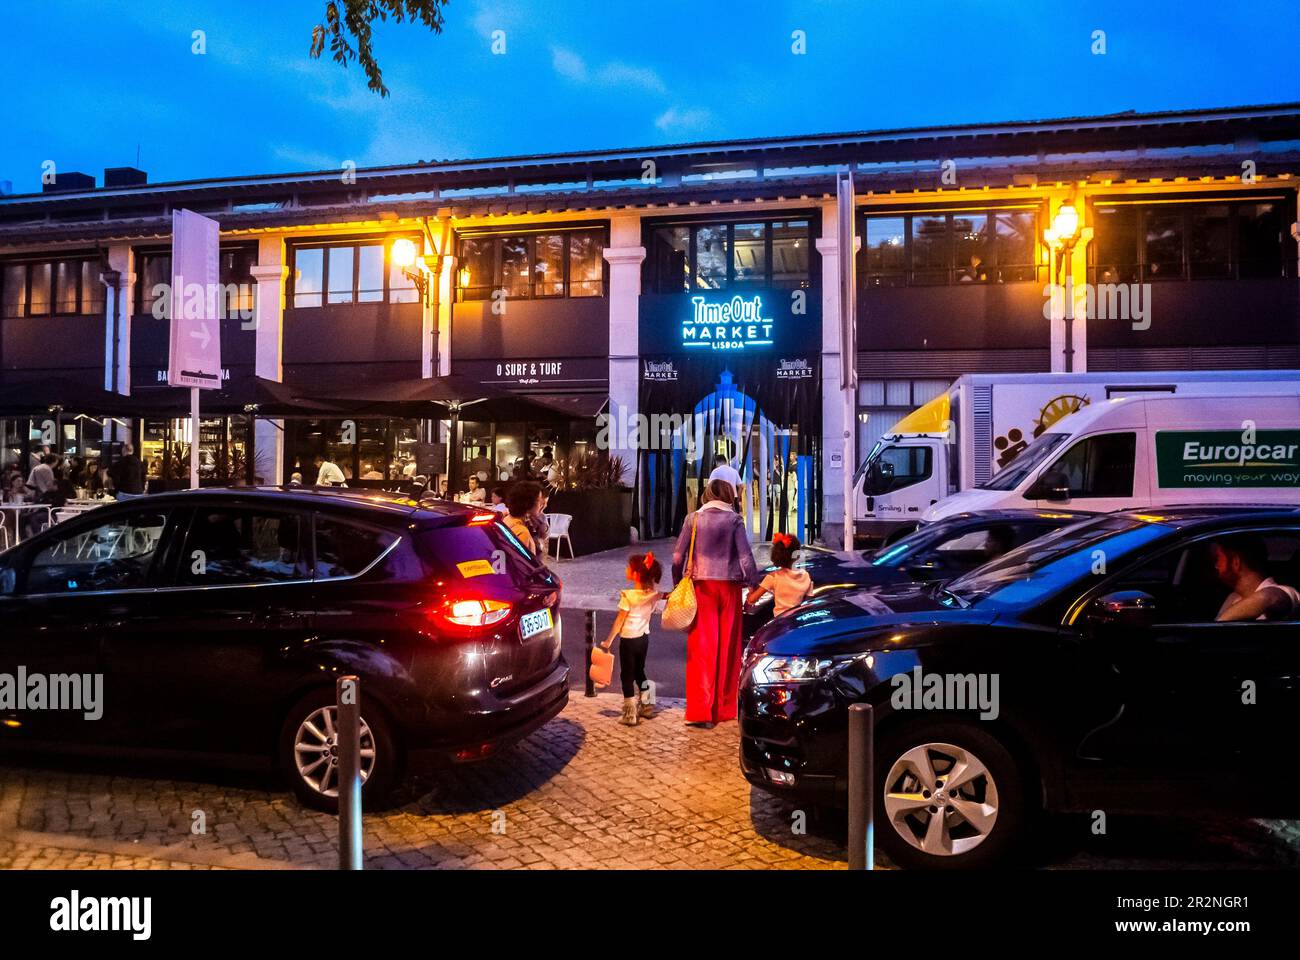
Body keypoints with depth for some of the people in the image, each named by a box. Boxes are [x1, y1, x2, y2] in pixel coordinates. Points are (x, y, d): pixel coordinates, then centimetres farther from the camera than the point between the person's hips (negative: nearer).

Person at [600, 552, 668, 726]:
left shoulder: (628, 596, -20)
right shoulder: (653, 592, -7)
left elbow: (619, 620, -14)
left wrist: (609, 640, -6)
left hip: (629, 639, -6)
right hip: (644, 638, 6)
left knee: (627, 675, 5)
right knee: (639, 671, 23)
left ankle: (630, 714, 6)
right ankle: (646, 706, 31)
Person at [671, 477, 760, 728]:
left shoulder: (693, 518, 2)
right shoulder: (734, 520, -2)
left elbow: (678, 555, 2)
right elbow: (745, 556, -5)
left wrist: (678, 584, 12)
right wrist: (754, 585, 2)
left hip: (701, 585, 1)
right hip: (728, 585, -1)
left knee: (702, 647, 3)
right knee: (727, 647, 10)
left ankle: (701, 710, -1)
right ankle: (724, 707, 17)